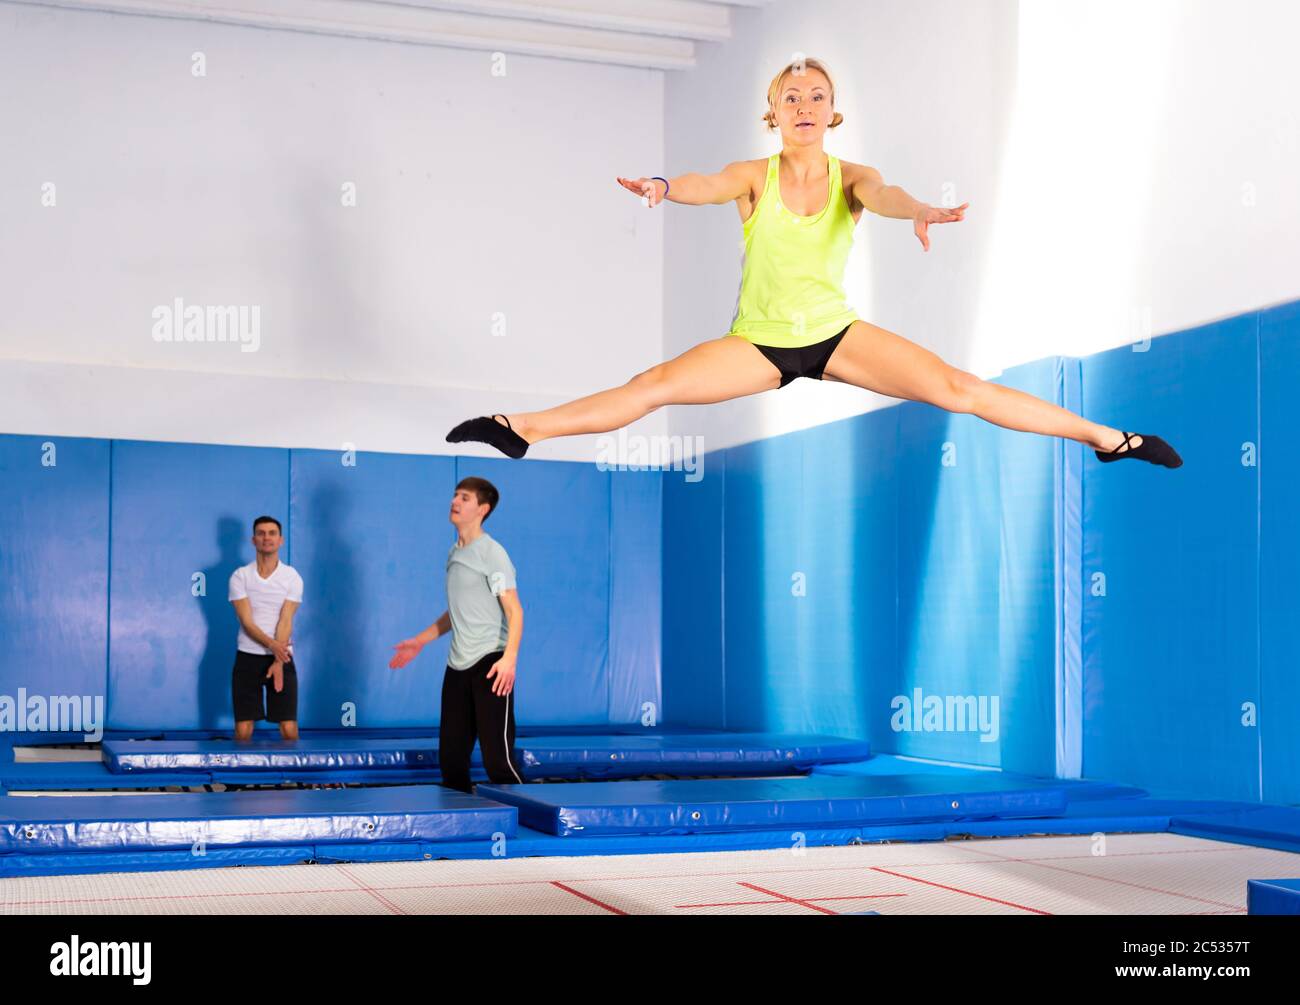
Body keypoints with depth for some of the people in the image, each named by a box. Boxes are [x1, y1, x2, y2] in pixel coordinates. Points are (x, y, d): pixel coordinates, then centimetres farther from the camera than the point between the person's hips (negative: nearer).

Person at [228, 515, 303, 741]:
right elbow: (247, 621, -9)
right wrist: (272, 644, -26)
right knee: (243, 730, -1)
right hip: (248, 657, 0)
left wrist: (278, 662, -19)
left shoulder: (292, 577, 0)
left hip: (281, 657, 0)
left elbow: (285, 622, -8)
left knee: (289, 729, -5)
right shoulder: (240, 576, -1)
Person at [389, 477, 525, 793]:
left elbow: (514, 610, -13)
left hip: (489, 664, -8)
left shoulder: (492, 553, -7)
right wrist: (419, 642, 25)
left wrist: (509, 658, -26)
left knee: (497, 756, -10)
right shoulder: (454, 554, 16)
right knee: (451, 757, 7)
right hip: (457, 666, 8)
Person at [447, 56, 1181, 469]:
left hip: (838, 335, 0)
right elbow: (709, 187, -26)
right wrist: (663, 188, -50)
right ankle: (521, 430, -18)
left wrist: (919, 211, -51)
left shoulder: (850, 178, -4)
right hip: (758, 342, 0)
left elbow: (880, 195, -27)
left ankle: (1107, 438, -8)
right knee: (657, 385, -19)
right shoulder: (755, 176, -6)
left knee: (959, 389, -12)